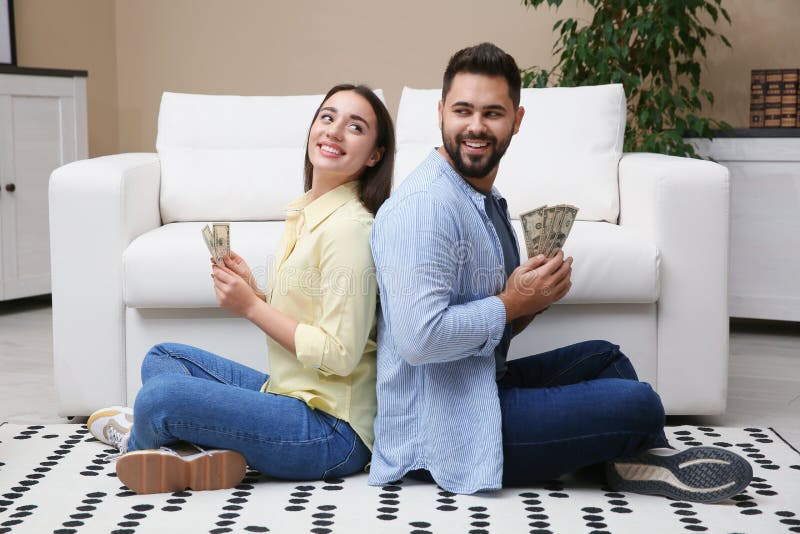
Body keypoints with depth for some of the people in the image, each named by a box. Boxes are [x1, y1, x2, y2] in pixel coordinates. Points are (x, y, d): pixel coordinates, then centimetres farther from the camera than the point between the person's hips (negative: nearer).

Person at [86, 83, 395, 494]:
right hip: (293, 394, 10)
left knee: (159, 397, -22)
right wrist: (255, 292, -1)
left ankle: (138, 438, 12)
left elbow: (339, 354, -21)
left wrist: (251, 307, -14)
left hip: (331, 430, -10)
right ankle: (196, 450, -5)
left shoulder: (350, 228, -18)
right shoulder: (307, 213, 11)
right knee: (163, 357, 19)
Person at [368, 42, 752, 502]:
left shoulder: (488, 200, 13)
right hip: (443, 430, -11)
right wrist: (510, 304, -16)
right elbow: (419, 338, -30)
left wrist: (533, 300, -2)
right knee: (639, 404, -12)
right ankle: (638, 460, 18)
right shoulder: (423, 206, -20)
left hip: (485, 386, 11)